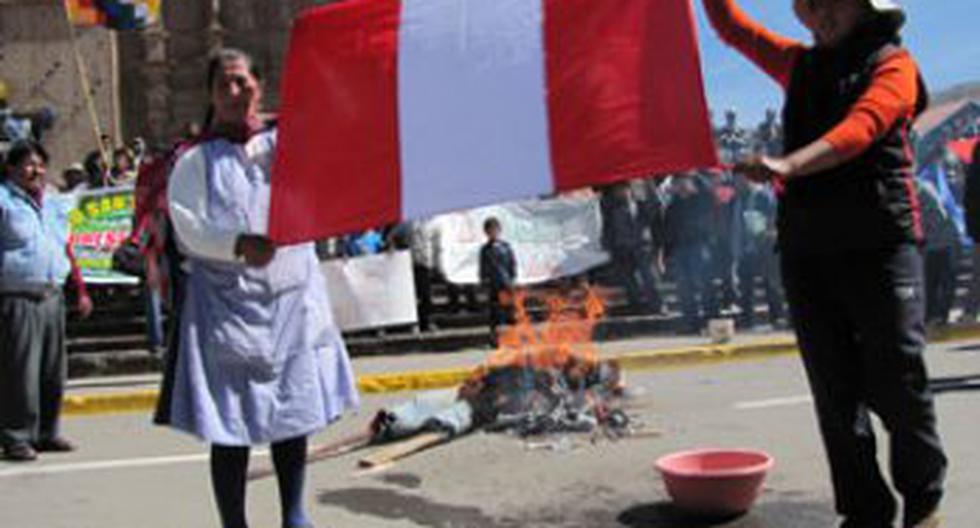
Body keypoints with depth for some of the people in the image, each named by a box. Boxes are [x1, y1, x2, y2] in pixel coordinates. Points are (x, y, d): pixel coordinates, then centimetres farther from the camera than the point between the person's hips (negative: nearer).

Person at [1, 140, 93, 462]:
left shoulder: (53, 205, 19)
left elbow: (66, 251, 23)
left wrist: (81, 291, 21)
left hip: (52, 296, 7)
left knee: (53, 371, 10)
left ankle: (46, 432, 21)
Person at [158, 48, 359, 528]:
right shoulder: (196, 158, 2)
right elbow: (186, 224, -8)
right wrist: (238, 245, -24)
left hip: (291, 296, 3)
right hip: (224, 301, -3)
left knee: (293, 411, 10)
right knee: (230, 421, -1)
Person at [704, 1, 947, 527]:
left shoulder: (893, 64, 3)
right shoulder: (802, 65, 20)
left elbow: (859, 129, -16)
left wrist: (788, 164, -32)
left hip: (881, 242, -4)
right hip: (807, 247, 5)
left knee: (895, 381, -4)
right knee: (834, 388, 4)